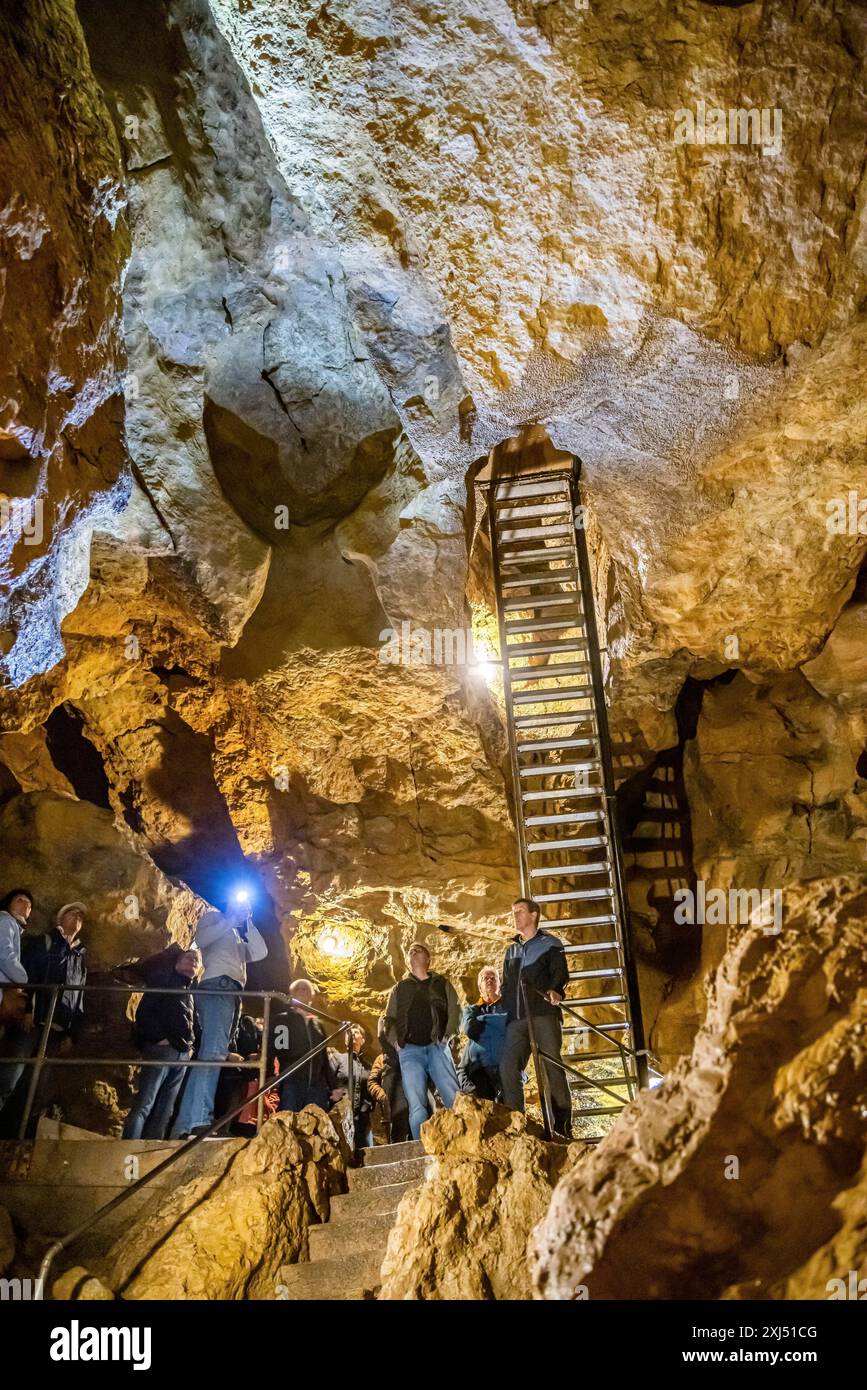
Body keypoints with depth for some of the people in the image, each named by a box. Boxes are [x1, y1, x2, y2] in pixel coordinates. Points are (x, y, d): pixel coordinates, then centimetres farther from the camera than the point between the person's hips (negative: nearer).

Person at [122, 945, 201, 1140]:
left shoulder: (194, 992, 23)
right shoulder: (163, 979, 4)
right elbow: (144, 1011, -5)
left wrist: (191, 1046, 6)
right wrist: (159, 1037, -14)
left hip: (182, 1055, 7)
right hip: (161, 1049, -7)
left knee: (164, 1111, 4)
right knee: (144, 1105, -12)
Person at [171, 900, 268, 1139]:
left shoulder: (240, 938, 36)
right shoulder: (212, 918, 18)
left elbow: (260, 953, 18)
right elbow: (201, 940, -3)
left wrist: (247, 923, 18)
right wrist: (230, 921, 2)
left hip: (233, 993, 8)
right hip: (217, 985, -8)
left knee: (215, 1051, -2)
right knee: (213, 1051, -26)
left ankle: (185, 1126, -6)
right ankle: (196, 1122, -39)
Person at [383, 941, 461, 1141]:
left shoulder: (441, 983, 18)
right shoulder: (399, 988, 23)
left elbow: (455, 1009, 8)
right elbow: (389, 1019, 18)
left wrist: (447, 1035, -6)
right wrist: (395, 1041, 0)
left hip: (436, 1047, -1)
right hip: (410, 1050, 1)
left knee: (454, 1098, -15)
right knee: (416, 1105, -11)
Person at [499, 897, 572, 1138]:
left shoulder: (550, 944, 8)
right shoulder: (512, 951, 25)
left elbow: (561, 973, -7)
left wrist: (556, 991, -28)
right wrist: (506, 1013, 15)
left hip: (544, 1015, -5)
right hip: (517, 1019, 5)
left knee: (553, 1069, -5)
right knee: (508, 1067, -10)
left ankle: (562, 1127, 1)